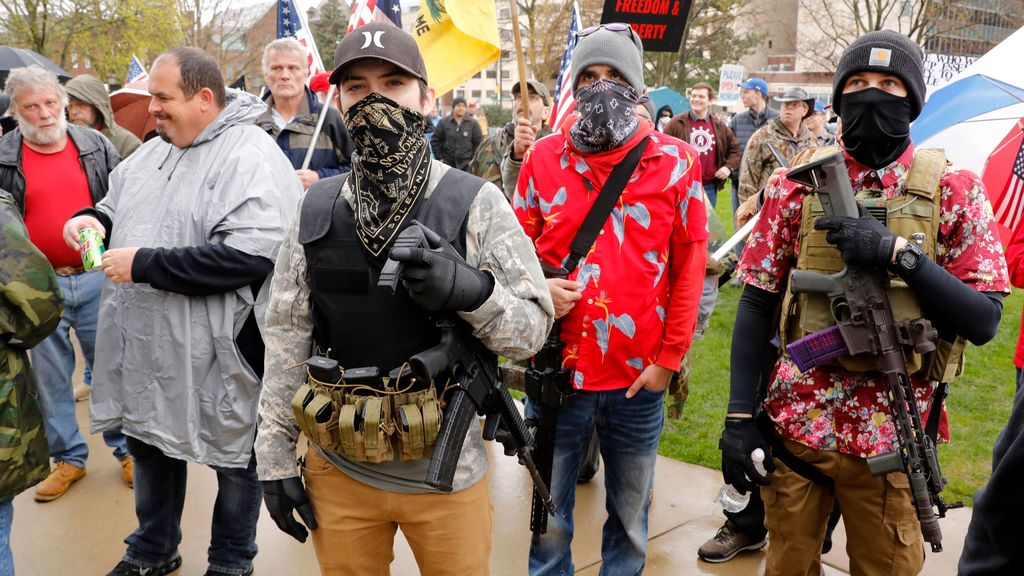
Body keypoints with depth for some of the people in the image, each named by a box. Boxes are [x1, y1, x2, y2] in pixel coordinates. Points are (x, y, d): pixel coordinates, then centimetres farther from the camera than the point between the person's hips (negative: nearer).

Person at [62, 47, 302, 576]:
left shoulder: (252, 158, -18)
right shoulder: (154, 151, 10)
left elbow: (248, 254, -29)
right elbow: (117, 204, 25)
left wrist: (144, 264, -25)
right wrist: (93, 218, 0)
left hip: (215, 354, -8)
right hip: (144, 347, 8)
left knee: (234, 457, 11)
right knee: (150, 443, 22)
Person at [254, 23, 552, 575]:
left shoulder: (475, 202, -10)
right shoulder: (317, 207, 0)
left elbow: (533, 327, -9)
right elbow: (287, 335, 4)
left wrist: (470, 290, -29)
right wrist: (275, 456, 4)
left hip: (446, 472, -2)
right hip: (336, 470, 3)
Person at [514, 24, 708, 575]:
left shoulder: (675, 162, -3)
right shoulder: (543, 157, 0)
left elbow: (689, 263, -1)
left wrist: (669, 357, -4)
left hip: (641, 374, 0)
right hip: (558, 369, 1)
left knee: (630, 513, 17)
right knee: (548, 512, 15)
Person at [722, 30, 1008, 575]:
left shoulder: (954, 191, -3)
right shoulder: (797, 186, -1)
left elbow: (984, 320, -7)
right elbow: (758, 305, 1)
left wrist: (899, 253, -22)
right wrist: (739, 417, -4)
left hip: (893, 433, 0)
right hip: (795, 423, 1)